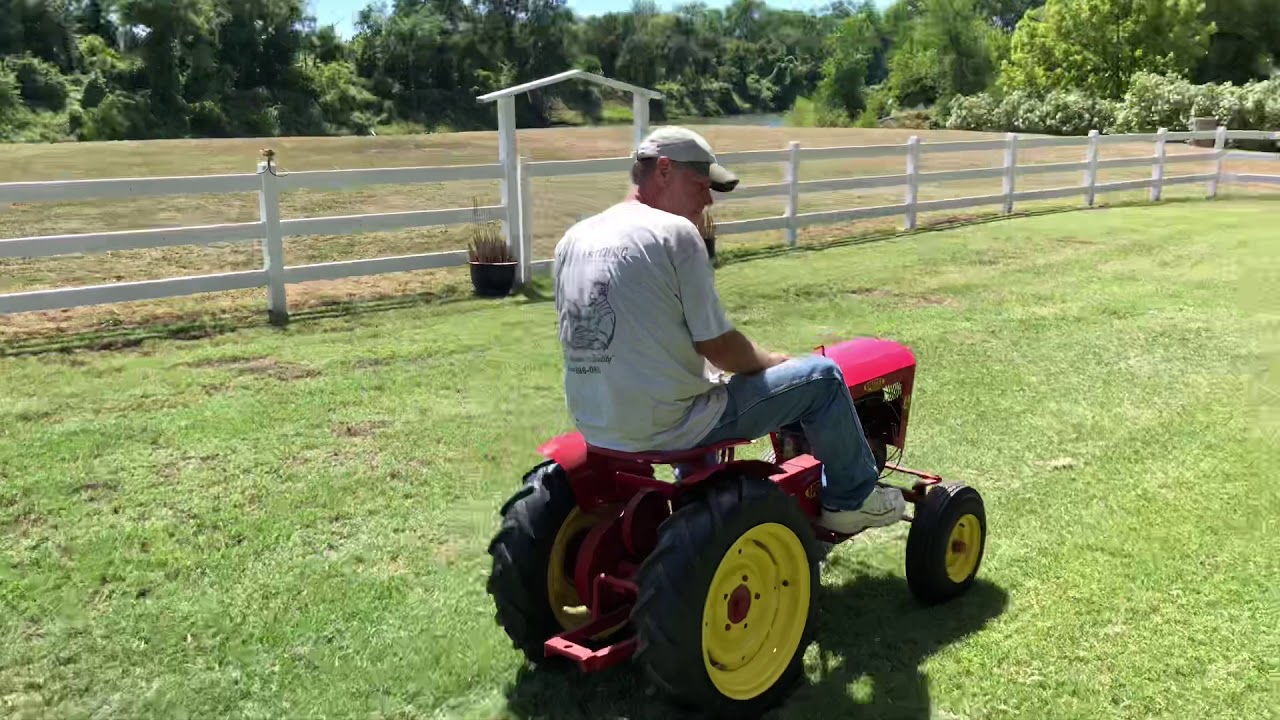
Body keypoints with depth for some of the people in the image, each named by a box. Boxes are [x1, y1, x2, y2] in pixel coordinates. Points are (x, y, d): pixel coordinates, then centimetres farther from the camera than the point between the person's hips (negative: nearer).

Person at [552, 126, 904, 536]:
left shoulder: (573, 239, 6)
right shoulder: (675, 233, -14)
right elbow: (719, 347, -13)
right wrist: (770, 362, 8)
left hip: (596, 425, 8)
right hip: (667, 426, -8)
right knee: (821, 376, 6)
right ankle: (851, 499, 24)